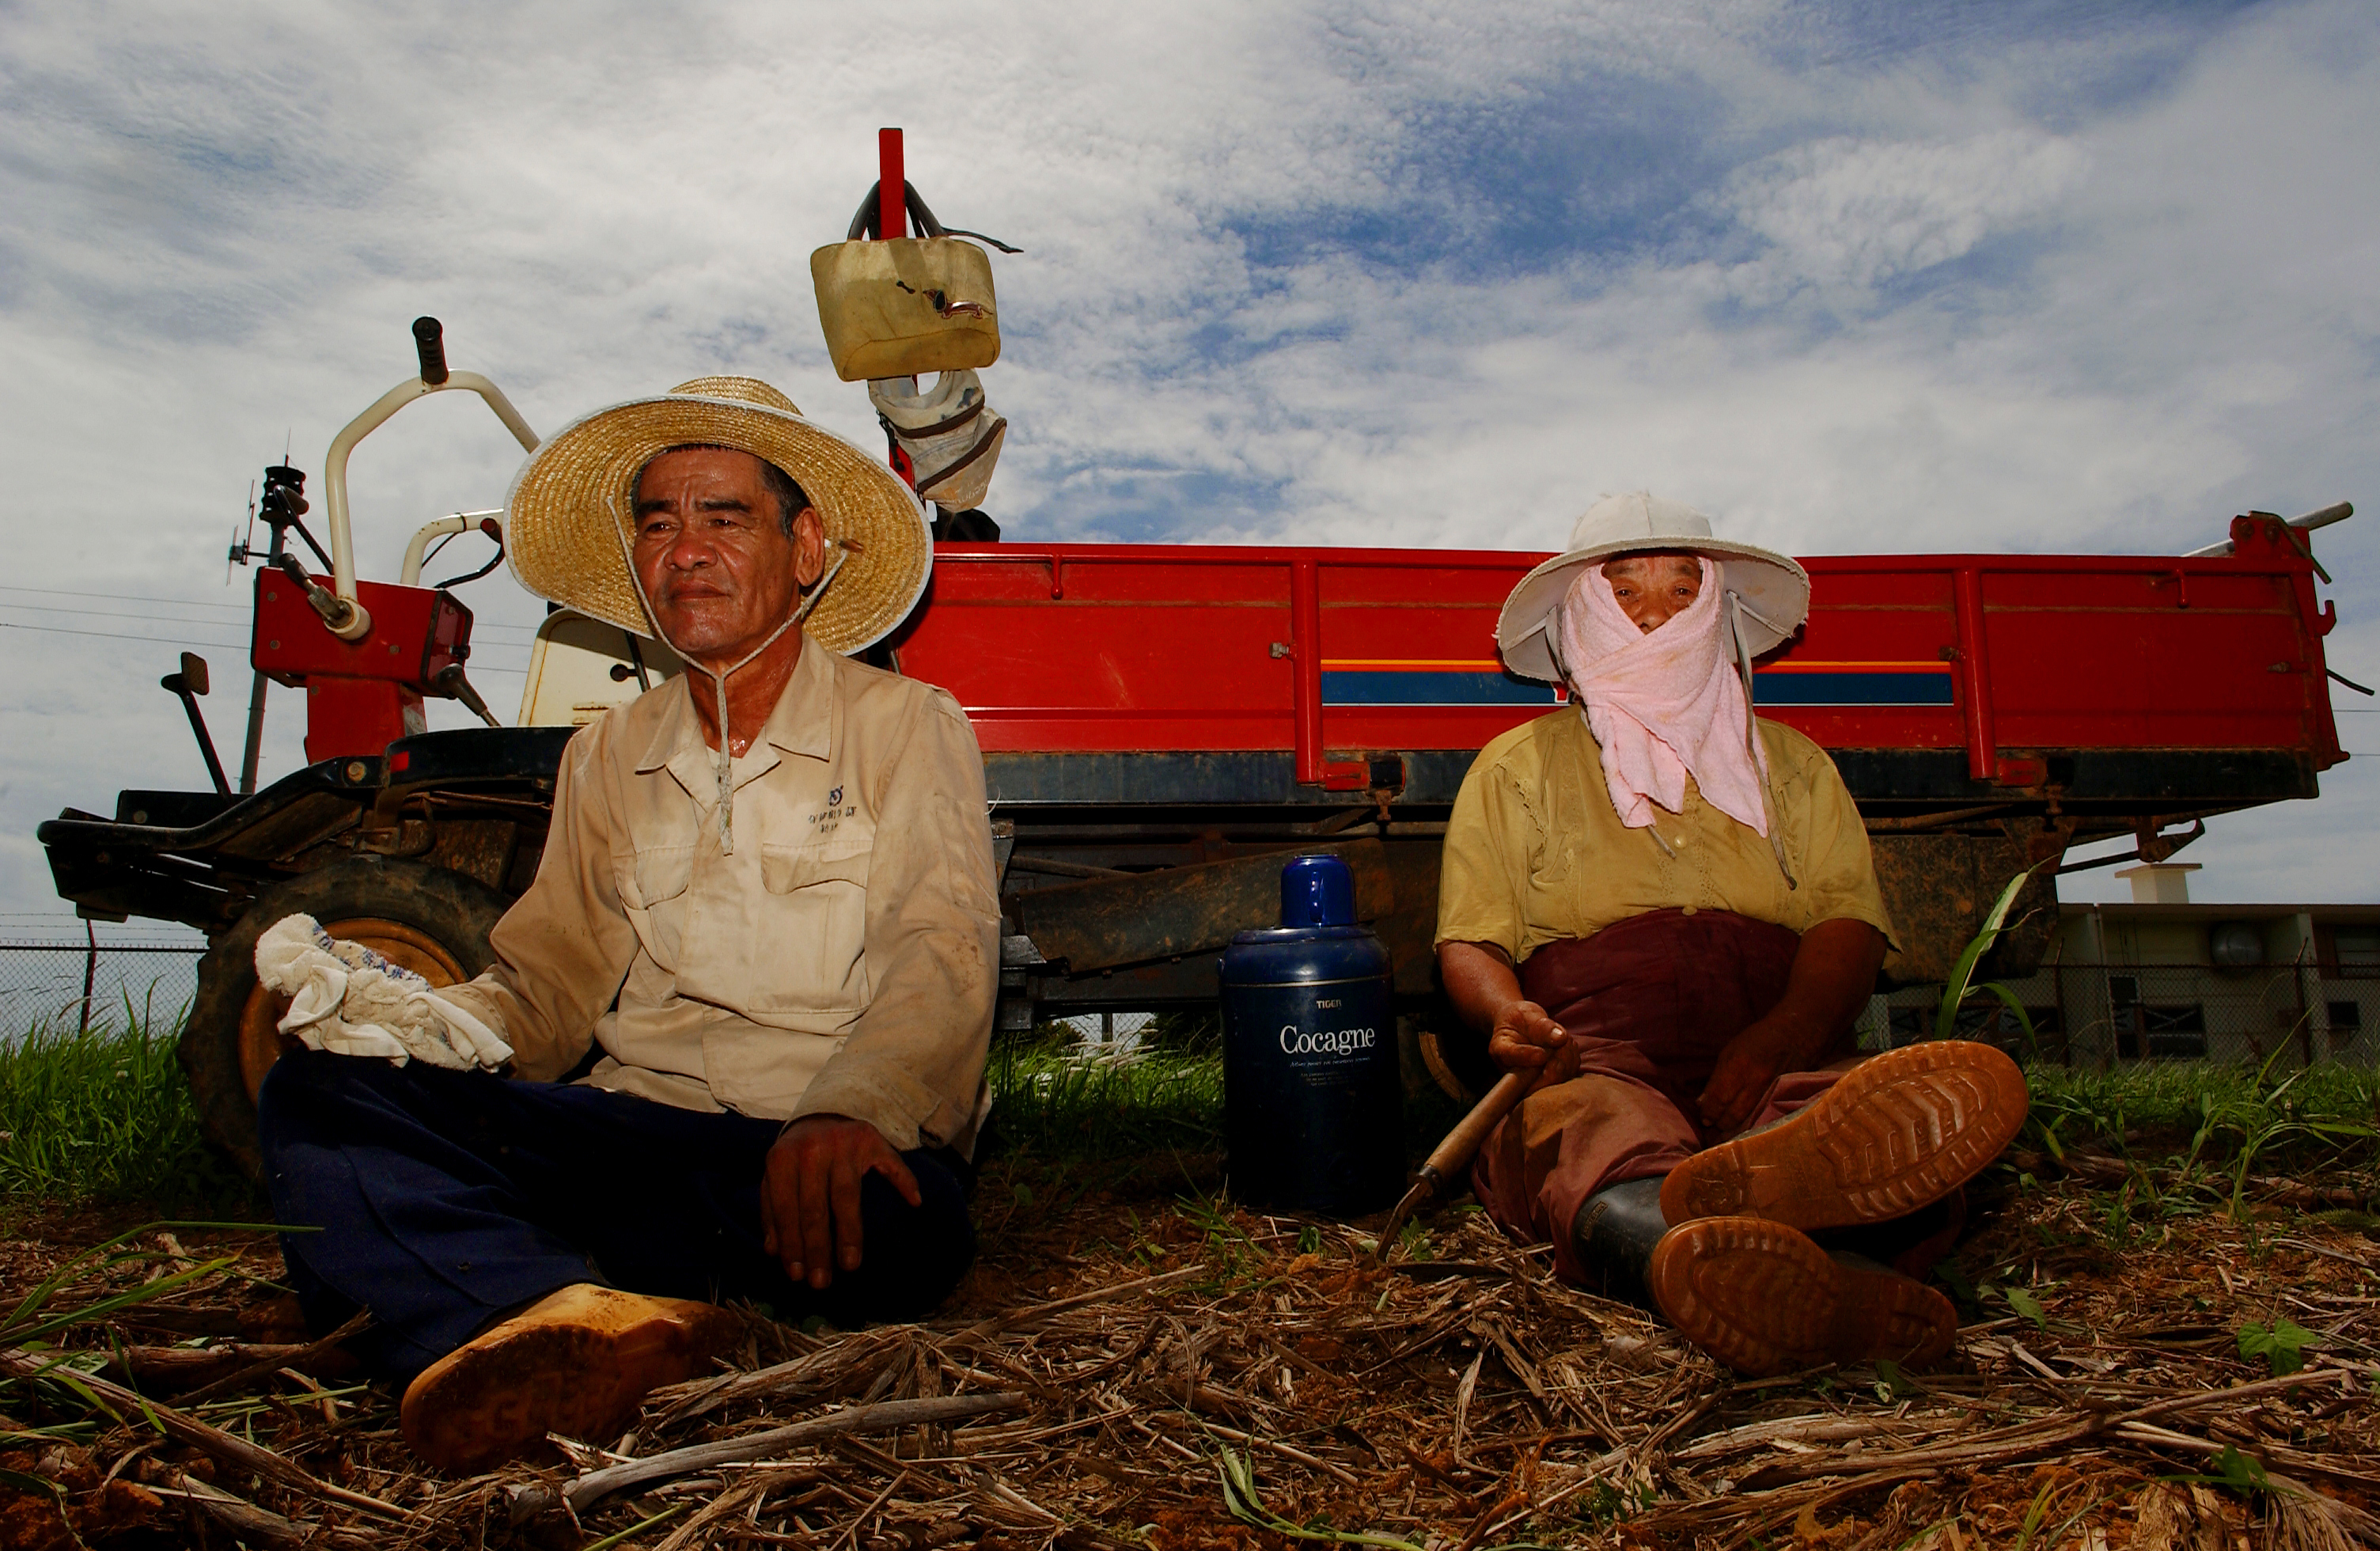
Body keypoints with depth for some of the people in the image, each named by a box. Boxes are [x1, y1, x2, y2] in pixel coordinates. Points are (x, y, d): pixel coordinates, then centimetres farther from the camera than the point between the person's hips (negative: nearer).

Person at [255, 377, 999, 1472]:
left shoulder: (906, 728, 3)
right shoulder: (608, 757, 18)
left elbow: (941, 958, -11)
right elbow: (550, 988, 15)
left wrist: (848, 1113, -31)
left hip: (833, 1150, -3)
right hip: (629, 1126, 4)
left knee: (882, 1233, -38)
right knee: (322, 1088, -15)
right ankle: (546, 1318, -40)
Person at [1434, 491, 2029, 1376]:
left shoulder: (1791, 765, 25)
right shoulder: (1519, 766, 19)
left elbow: (1849, 925, 9)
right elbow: (1469, 944, 10)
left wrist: (1782, 1032, -14)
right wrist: (1505, 1015, -16)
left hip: (1784, 1075, 2)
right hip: (1597, 1069, -1)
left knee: (1980, 1081, -31)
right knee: (1600, 1154, -38)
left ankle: (1737, 1185, -63)